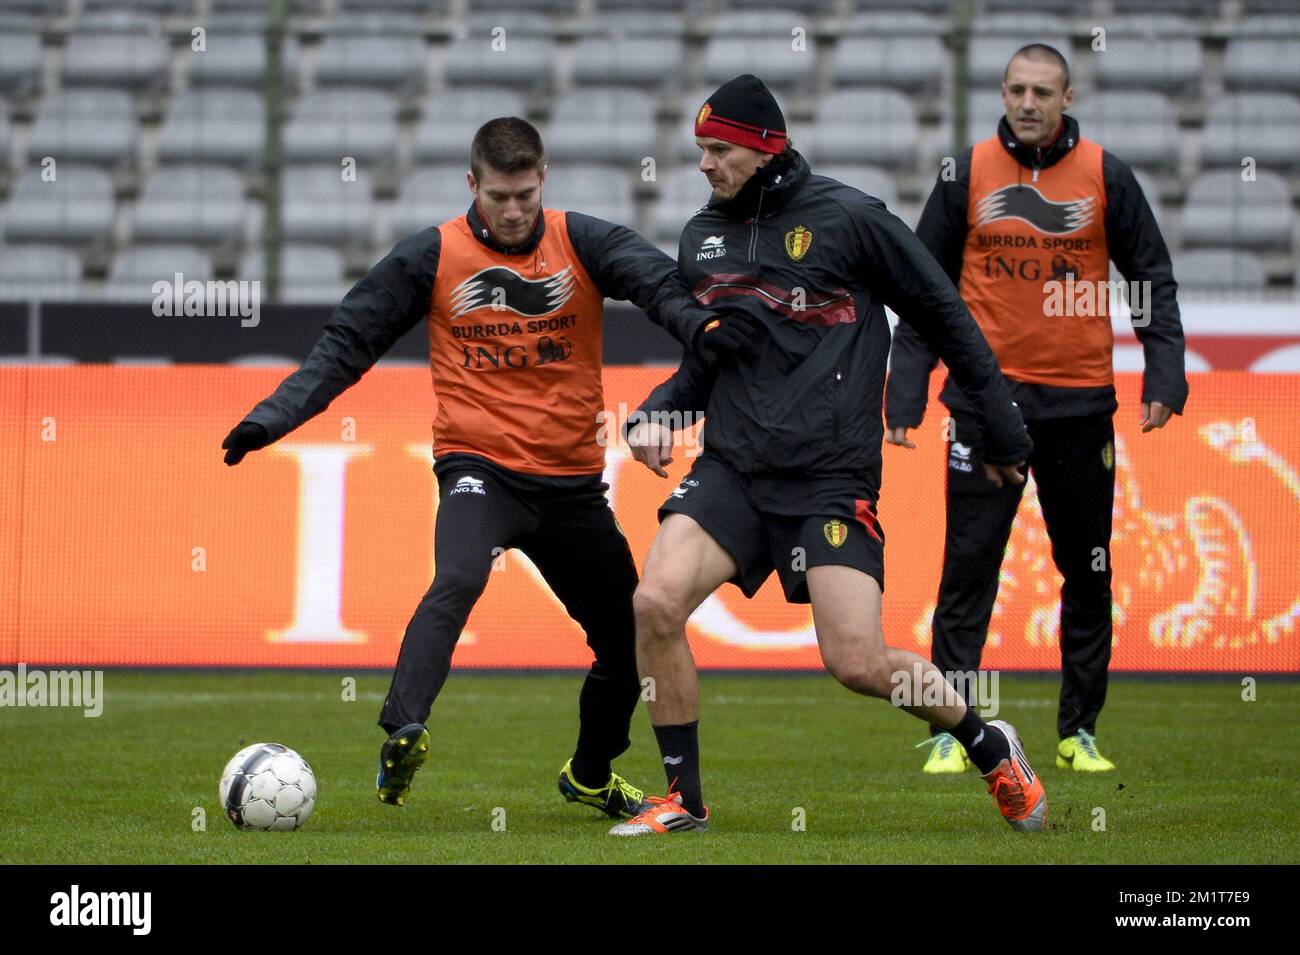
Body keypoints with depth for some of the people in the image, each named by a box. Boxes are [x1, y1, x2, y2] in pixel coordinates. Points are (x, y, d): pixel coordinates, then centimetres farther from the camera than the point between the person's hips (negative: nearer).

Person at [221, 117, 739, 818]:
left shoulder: (583, 243, -1)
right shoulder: (430, 257, -1)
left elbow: (659, 284, -19)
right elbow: (346, 345, 3)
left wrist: (703, 324, -41)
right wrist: (271, 418, -8)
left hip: (573, 481, 3)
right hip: (478, 466, -3)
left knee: (629, 642, 10)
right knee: (459, 580, -34)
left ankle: (589, 776, 35)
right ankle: (401, 734, -45)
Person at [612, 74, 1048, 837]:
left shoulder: (847, 219, -5)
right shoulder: (704, 237, 13)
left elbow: (943, 315, 3)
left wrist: (1003, 427, 7)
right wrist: (657, 414, 3)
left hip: (831, 478, -5)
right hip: (733, 468, 5)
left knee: (858, 662, -13)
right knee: (656, 603, -17)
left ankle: (991, 749, 14)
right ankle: (685, 801, -2)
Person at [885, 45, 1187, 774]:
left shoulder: (1105, 175, 1)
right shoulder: (968, 174, 2)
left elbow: (1153, 278, 5)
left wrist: (1164, 378, -7)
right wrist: (906, 393, -1)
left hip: (1081, 403, 1)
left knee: (1088, 572, 7)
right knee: (969, 567, -6)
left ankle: (1080, 732, 18)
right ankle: (950, 731, -3)